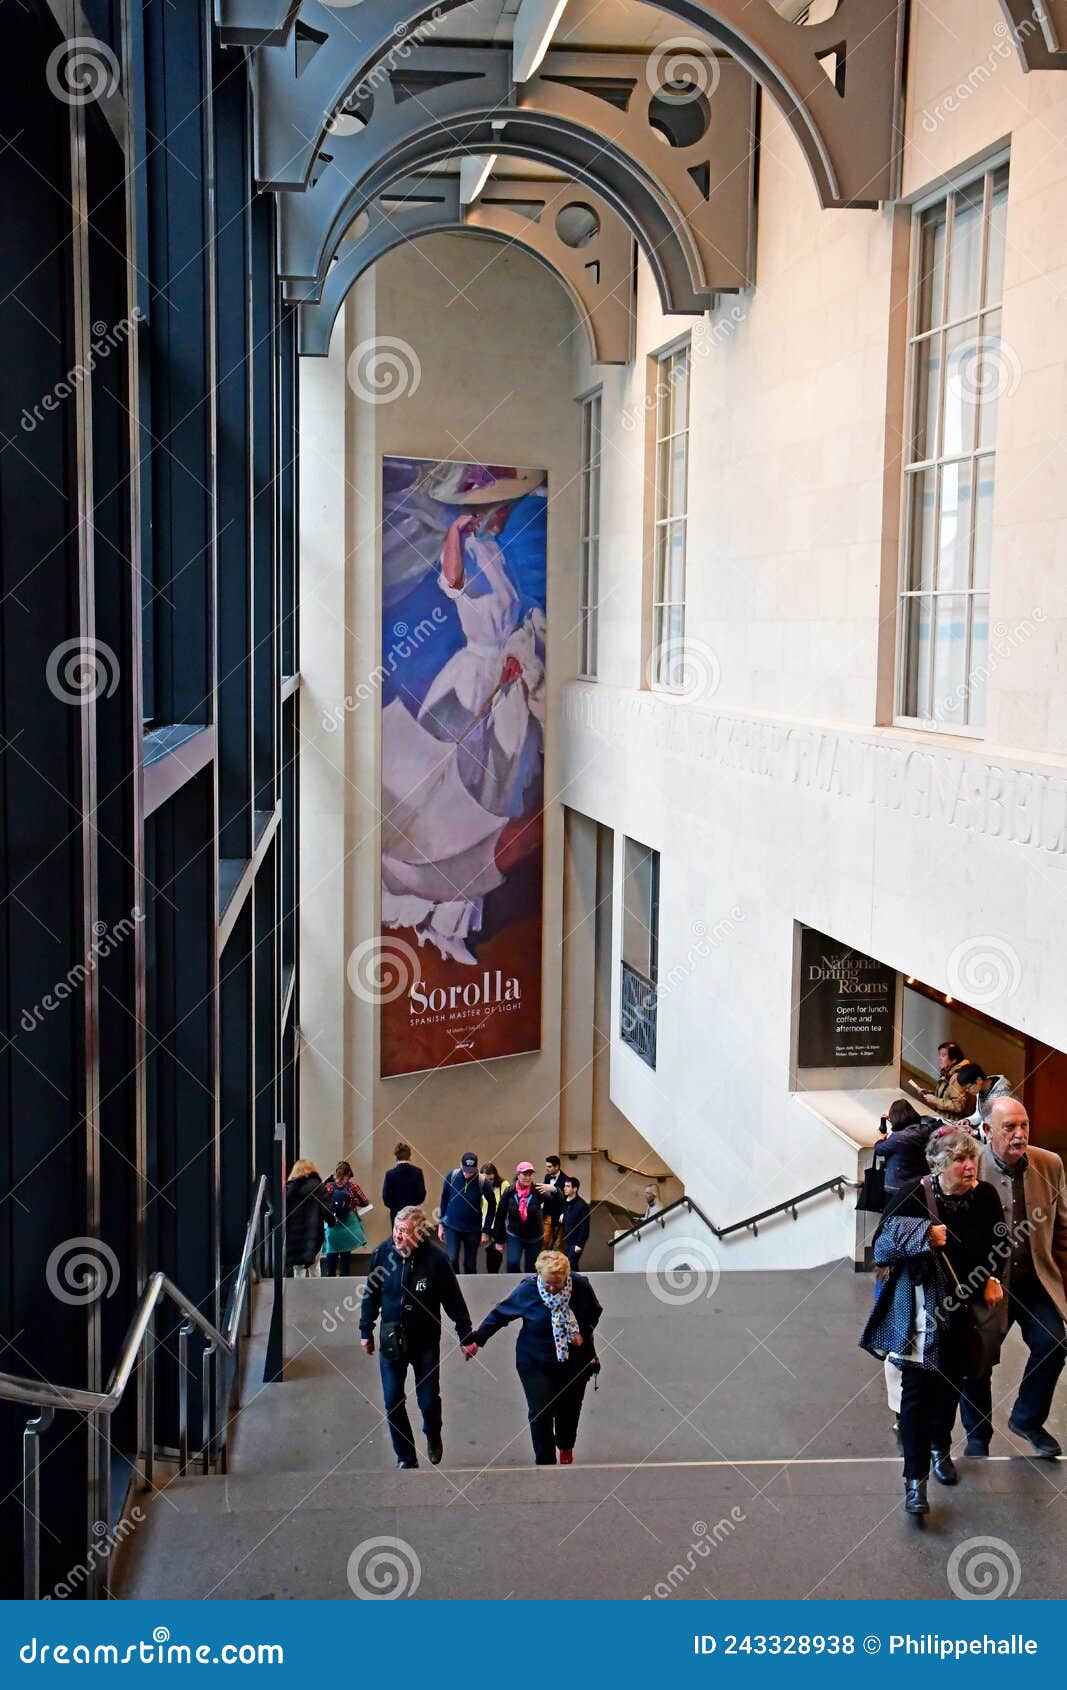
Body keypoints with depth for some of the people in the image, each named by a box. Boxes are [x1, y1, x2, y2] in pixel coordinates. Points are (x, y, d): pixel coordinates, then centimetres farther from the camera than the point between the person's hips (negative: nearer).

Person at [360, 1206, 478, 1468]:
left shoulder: (435, 1258, -17)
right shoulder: (383, 1253, -12)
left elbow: (454, 1301, -7)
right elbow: (371, 1294, 2)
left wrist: (467, 1338, -2)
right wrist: (366, 1331, 6)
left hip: (426, 1340, -2)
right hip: (391, 1340, 2)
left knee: (428, 1400, 4)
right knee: (392, 1402, 2)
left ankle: (433, 1436, 38)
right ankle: (405, 1457, 22)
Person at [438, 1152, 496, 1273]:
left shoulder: (482, 1182, -14)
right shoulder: (452, 1176, -10)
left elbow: (492, 1205, -3)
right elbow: (444, 1199, 4)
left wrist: (486, 1230, -2)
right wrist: (441, 1223, 6)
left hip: (473, 1230, 0)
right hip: (452, 1227, 0)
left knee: (470, 1265, 8)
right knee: (451, 1260, -13)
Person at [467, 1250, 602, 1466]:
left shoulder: (580, 1285, -13)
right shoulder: (527, 1290, -17)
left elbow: (595, 1312, 6)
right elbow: (499, 1314, -4)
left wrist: (584, 1333, -11)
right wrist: (477, 1340, -3)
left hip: (574, 1362, 2)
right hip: (536, 1364, -2)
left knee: (570, 1408, 17)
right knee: (540, 1413, -14)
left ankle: (566, 1448, 46)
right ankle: (546, 1462, -1)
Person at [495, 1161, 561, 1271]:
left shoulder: (538, 1191, -13)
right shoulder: (510, 1192, -10)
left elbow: (558, 1206, -19)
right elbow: (501, 1216, -3)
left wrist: (554, 1191, -37)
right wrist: (499, 1239, -2)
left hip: (535, 1237, 0)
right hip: (514, 1236, 0)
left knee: (531, 1269, 11)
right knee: (512, 1263, -21)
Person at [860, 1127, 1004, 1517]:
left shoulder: (984, 1196, -3)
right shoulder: (915, 1196, -15)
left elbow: (999, 1244, 13)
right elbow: (883, 1242, -16)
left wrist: (993, 1278, -2)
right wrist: (923, 1234, -29)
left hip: (964, 1307, 4)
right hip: (921, 1307, -4)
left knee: (951, 1381, 18)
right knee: (917, 1387, -7)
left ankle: (940, 1447, 43)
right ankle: (915, 1478, -3)